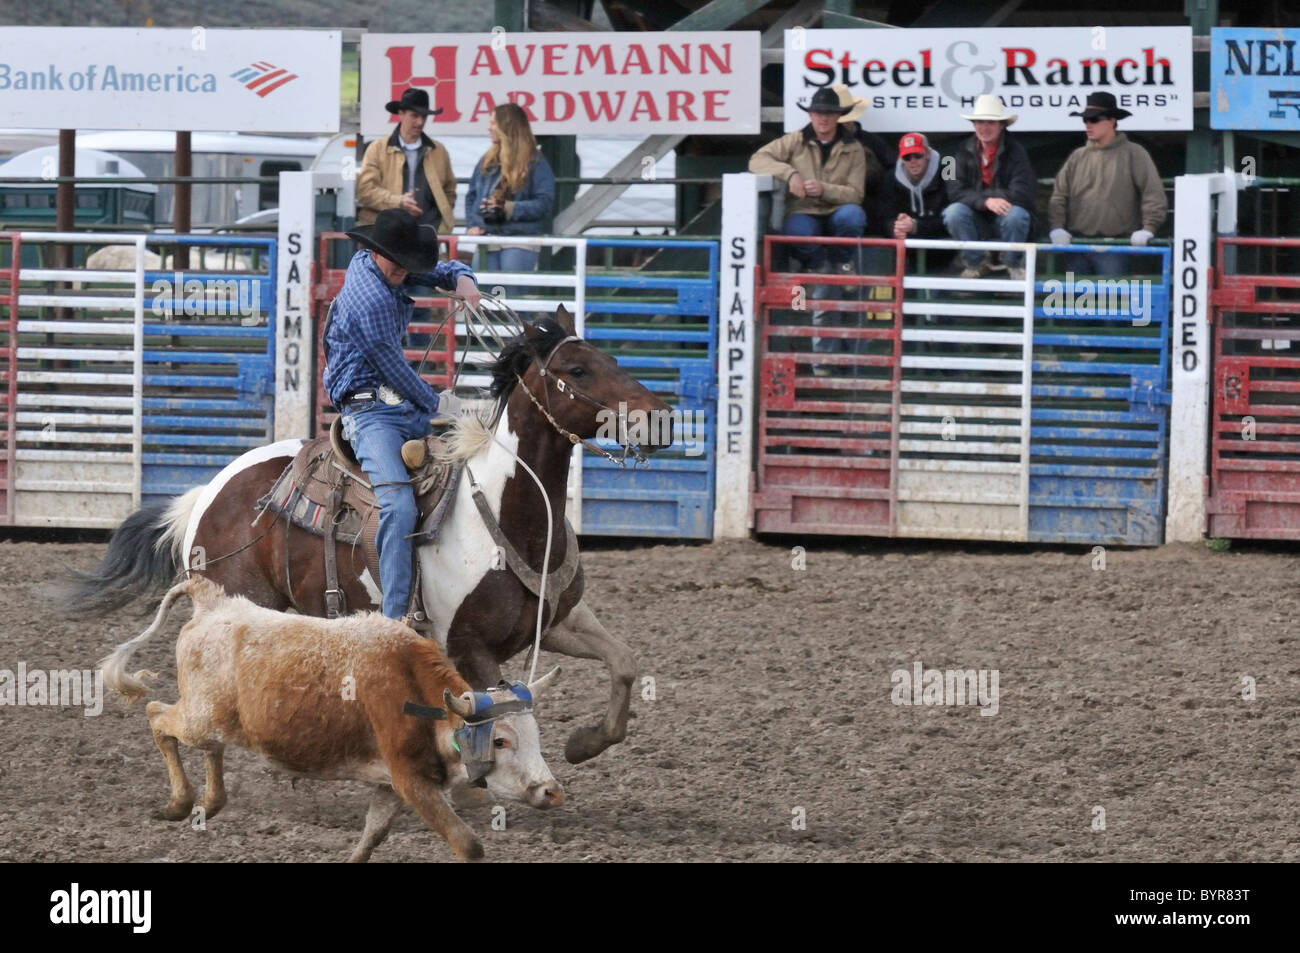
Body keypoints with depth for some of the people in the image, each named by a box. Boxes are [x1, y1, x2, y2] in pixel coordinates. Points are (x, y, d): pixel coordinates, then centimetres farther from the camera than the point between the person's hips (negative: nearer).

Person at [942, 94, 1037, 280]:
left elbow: (1022, 194, -19)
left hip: (1004, 219, -2)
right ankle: (975, 263, -4)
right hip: (977, 221, 2)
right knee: (953, 213, -28)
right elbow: (955, 191, -9)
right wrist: (985, 201, -27)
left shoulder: (1015, 151, -9)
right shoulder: (965, 151, -1)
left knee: (1016, 214, -35)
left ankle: (1014, 264, -5)